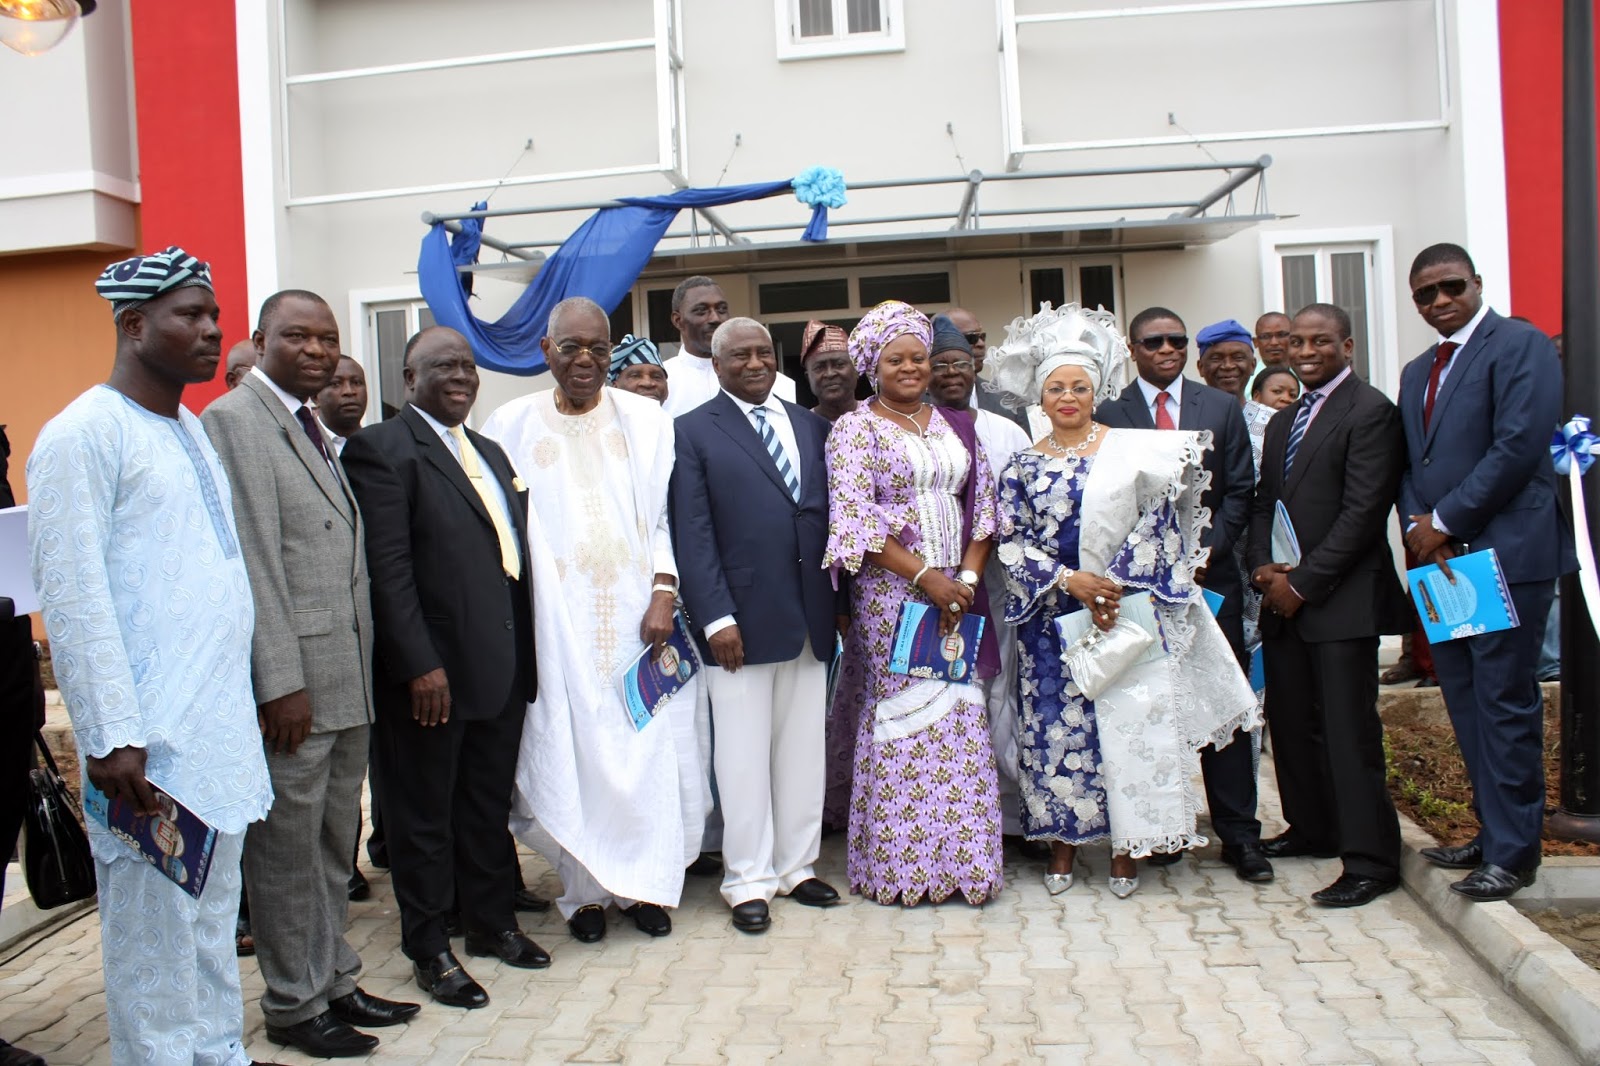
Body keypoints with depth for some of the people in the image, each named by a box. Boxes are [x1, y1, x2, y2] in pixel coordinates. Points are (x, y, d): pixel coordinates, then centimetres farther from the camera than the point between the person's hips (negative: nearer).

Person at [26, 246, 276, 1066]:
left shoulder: (192, 430, 14)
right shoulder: (84, 434, -11)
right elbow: (72, 596, -16)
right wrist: (112, 737, -19)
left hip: (222, 731, 8)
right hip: (148, 746, -8)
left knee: (213, 922, 18)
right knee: (155, 937, 2)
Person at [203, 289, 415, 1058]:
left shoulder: (313, 427, 16)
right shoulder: (235, 420, -11)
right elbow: (253, 563, -17)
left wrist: (362, 674, 12)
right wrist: (282, 684, -19)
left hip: (346, 680, 9)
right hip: (292, 684, -9)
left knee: (334, 846, 18)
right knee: (289, 849, 5)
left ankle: (333, 982, 31)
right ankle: (294, 1005, 20)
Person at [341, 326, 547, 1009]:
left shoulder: (491, 453, 16)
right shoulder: (383, 448, -8)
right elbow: (388, 567, -16)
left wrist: (527, 654, 9)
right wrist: (420, 665, -20)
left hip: (503, 665, 7)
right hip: (434, 669, -7)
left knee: (490, 806, 18)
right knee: (425, 815, 8)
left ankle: (491, 922, 34)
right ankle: (429, 950, 22)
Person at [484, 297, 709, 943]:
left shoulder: (647, 421, 6)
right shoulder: (511, 425, 5)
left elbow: (668, 516, 3)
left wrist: (664, 594, -9)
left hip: (639, 613, 1)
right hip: (558, 620, 0)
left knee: (649, 744, 3)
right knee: (570, 749, 2)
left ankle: (646, 883, 19)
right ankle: (586, 890, 18)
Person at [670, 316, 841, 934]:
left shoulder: (811, 426, 12)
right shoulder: (694, 432, -1)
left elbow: (833, 512, 12)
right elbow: (692, 534, -6)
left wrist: (839, 599, 7)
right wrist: (715, 617, -13)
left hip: (811, 620, 4)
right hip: (742, 621, -4)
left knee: (804, 751, 12)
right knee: (745, 756, 4)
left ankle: (797, 867, 26)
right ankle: (748, 880, 17)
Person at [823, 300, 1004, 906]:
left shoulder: (955, 426, 13)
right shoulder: (854, 429, -1)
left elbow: (982, 506, 10)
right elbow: (855, 520, -10)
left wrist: (968, 578, -5)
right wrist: (926, 576, -14)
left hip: (958, 591, 5)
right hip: (891, 595, -4)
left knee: (962, 718, 4)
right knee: (900, 716, -1)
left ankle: (961, 858, 16)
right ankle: (903, 863, 11)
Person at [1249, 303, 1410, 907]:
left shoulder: (1370, 412, -8)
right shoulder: (1282, 421, 19)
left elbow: (1361, 513, -15)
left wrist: (1303, 583, -15)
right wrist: (1263, 566, -1)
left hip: (1342, 600, -8)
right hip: (1284, 599, 8)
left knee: (1349, 730, -5)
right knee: (1289, 721, 13)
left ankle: (1370, 861, 3)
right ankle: (1313, 829, 29)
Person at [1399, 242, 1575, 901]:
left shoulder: (1520, 346, -5)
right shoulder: (1416, 372, 20)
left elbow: (1519, 447, -16)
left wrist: (1444, 523, -13)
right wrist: (1417, 528, -2)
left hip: (1505, 555, -8)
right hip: (1442, 558, 8)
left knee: (1504, 703, -4)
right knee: (1465, 703, 11)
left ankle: (1513, 852, 5)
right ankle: (1494, 831, 22)